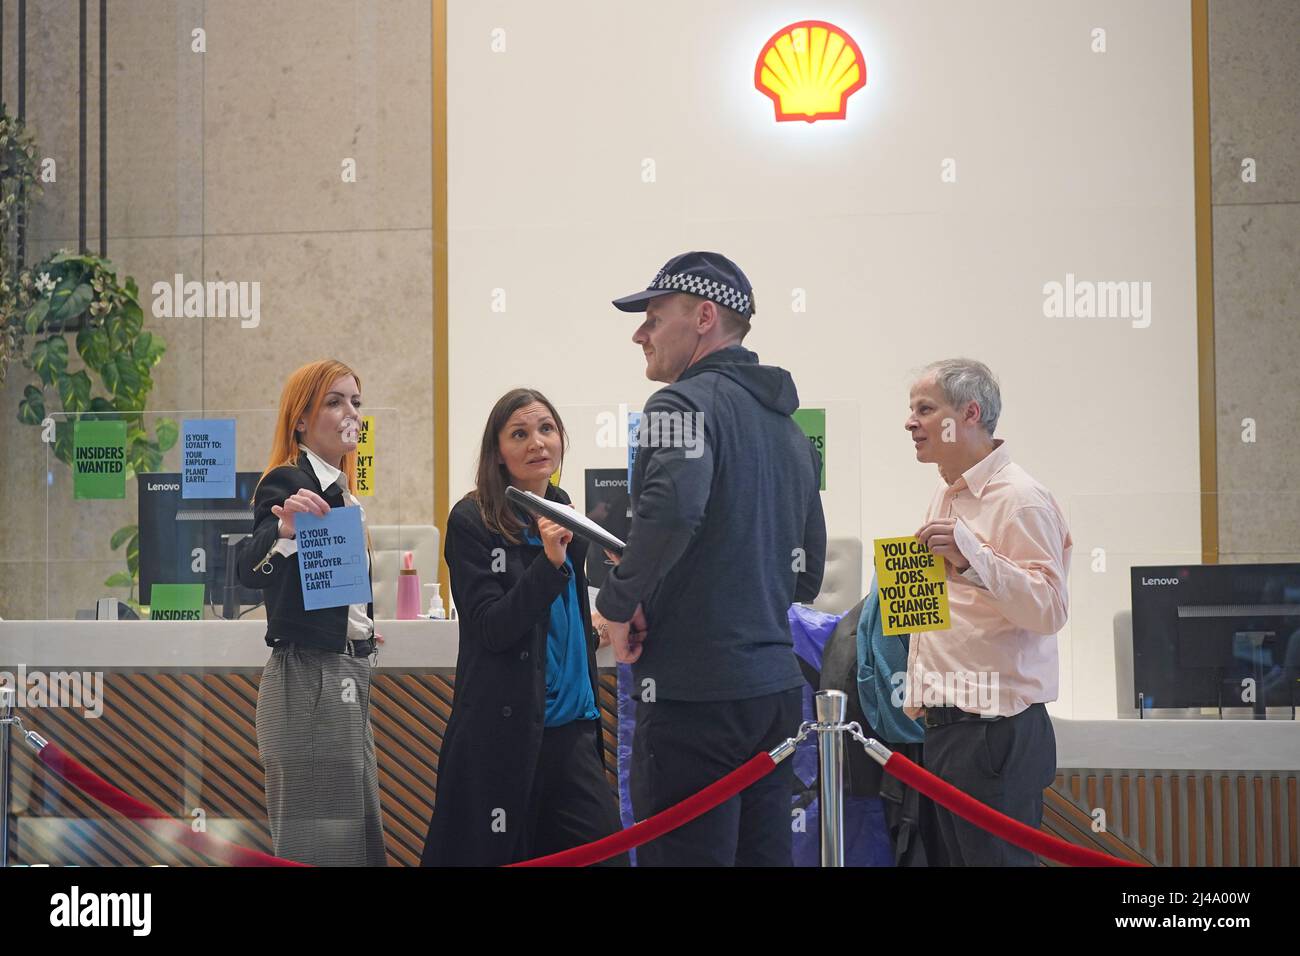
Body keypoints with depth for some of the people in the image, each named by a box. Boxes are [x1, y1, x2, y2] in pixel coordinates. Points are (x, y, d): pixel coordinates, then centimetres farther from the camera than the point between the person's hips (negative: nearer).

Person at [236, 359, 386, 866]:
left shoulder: (341, 492, 14)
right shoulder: (288, 483, -13)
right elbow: (250, 571, -32)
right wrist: (283, 532, -49)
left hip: (347, 671, 10)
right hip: (310, 677, -10)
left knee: (360, 835, 14)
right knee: (317, 842, -8)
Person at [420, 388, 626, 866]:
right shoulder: (471, 522, -7)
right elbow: (491, 627, -16)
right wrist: (549, 561, -23)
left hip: (570, 724, 6)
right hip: (503, 728, -6)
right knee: (495, 856, 0)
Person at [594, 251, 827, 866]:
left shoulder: (685, 402, -9)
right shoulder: (787, 426, 19)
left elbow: (673, 506, -30)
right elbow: (807, 573, 23)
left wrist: (618, 601, -17)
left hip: (694, 697, -9)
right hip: (777, 688, 9)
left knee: (683, 853, -5)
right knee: (763, 853, 13)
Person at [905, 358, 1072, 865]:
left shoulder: (1020, 498, -12)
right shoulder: (945, 495, 17)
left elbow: (1049, 609, -22)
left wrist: (971, 557, -32)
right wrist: (919, 699, 23)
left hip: (996, 729, -9)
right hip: (943, 725, 9)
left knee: (996, 856, -7)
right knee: (955, 855, 12)